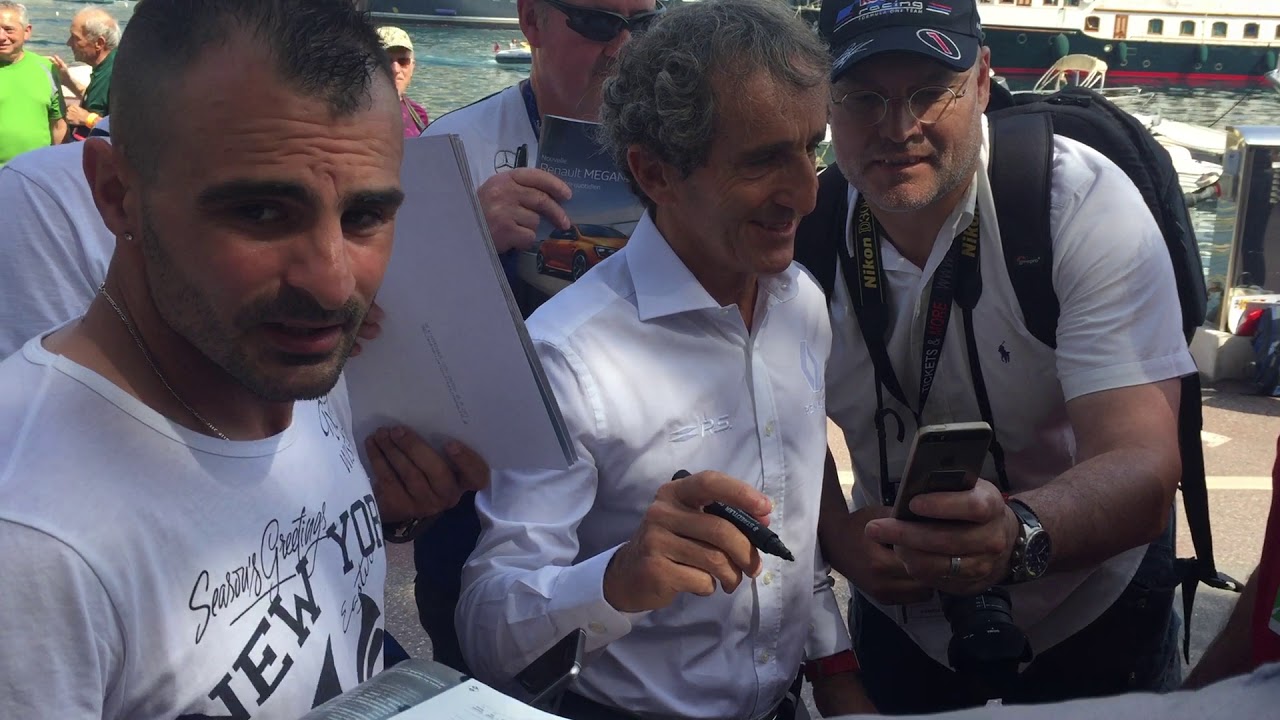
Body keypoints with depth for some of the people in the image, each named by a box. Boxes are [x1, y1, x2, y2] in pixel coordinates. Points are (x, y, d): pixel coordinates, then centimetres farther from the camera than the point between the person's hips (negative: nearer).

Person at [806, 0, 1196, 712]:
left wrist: (1017, 534, -54)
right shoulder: (802, 231, -14)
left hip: (1091, 619, -2)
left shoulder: (1084, 202, -25)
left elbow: (1142, 470, -33)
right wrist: (839, 534, -22)